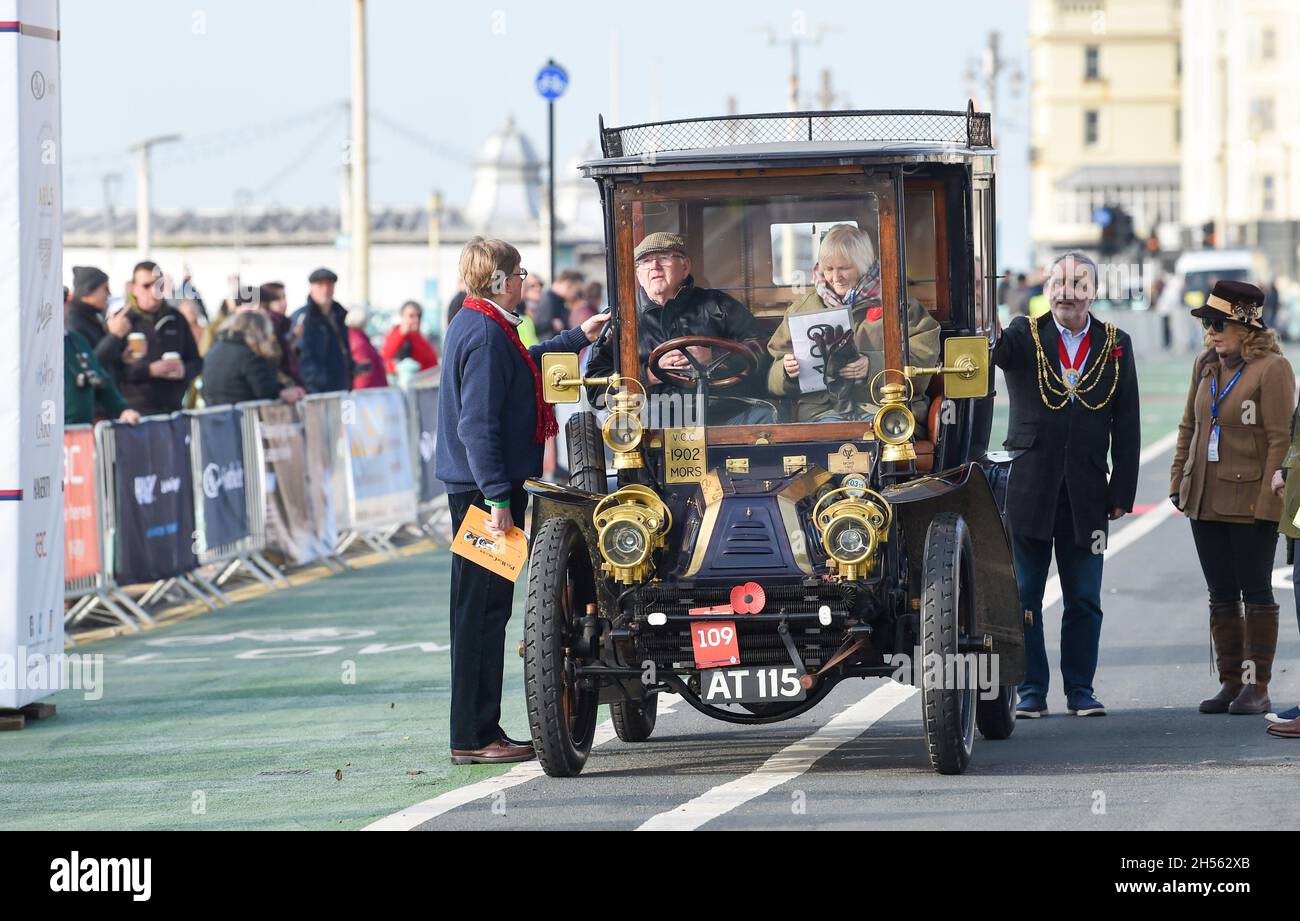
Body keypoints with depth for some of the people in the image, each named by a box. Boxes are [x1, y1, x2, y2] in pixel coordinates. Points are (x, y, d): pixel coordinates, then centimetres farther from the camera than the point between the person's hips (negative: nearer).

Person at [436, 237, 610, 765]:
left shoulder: (474, 325, 14)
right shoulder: (487, 335, -18)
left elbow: (524, 366, 35)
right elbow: (478, 425, -23)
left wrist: (577, 339, 39)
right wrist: (497, 498, -26)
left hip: (476, 486, 11)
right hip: (486, 487, -11)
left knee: (482, 611, 14)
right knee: (483, 611, -7)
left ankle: (478, 733, 19)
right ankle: (475, 738, -4)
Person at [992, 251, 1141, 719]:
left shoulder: (1116, 345, 7)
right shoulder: (1024, 336, 2)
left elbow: (1127, 426, 7)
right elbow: (994, 351, -21)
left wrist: (1122, 491, 2)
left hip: (1087, 495, 1)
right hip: (1028, 488, -1)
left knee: (1084, 600, 5)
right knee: (1023, 596, 2)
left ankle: (1081, 691, 15)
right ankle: (1031, 692, 10)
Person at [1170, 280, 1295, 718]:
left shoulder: (1272, 368, -10)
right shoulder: (1206, 365, 11)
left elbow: (1281, 438, -13)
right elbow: (1189, 426, 19)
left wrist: (1268, 498, -17)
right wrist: (1179, 480, 12)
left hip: (1250, 500, -7)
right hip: (1205, 499, 7)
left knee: (1256, 594, 1)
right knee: (1222, 595, 9)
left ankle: (1256, 686, 5)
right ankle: (1230, 682, 15)